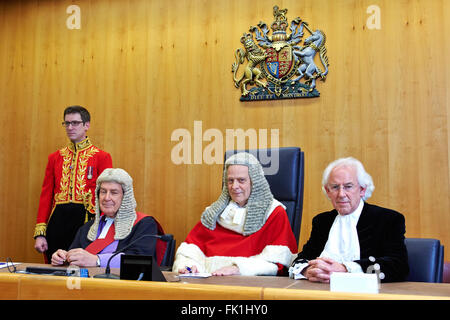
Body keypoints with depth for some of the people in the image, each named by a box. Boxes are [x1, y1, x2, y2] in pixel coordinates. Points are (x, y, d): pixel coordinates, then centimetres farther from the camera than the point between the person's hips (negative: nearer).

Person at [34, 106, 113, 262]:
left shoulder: (102, 157, 1)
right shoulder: (55, 157, 12)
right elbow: (46, 195, 9)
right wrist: (40, 233, 2)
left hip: (86, 220, -3)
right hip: (57, 222, 3)